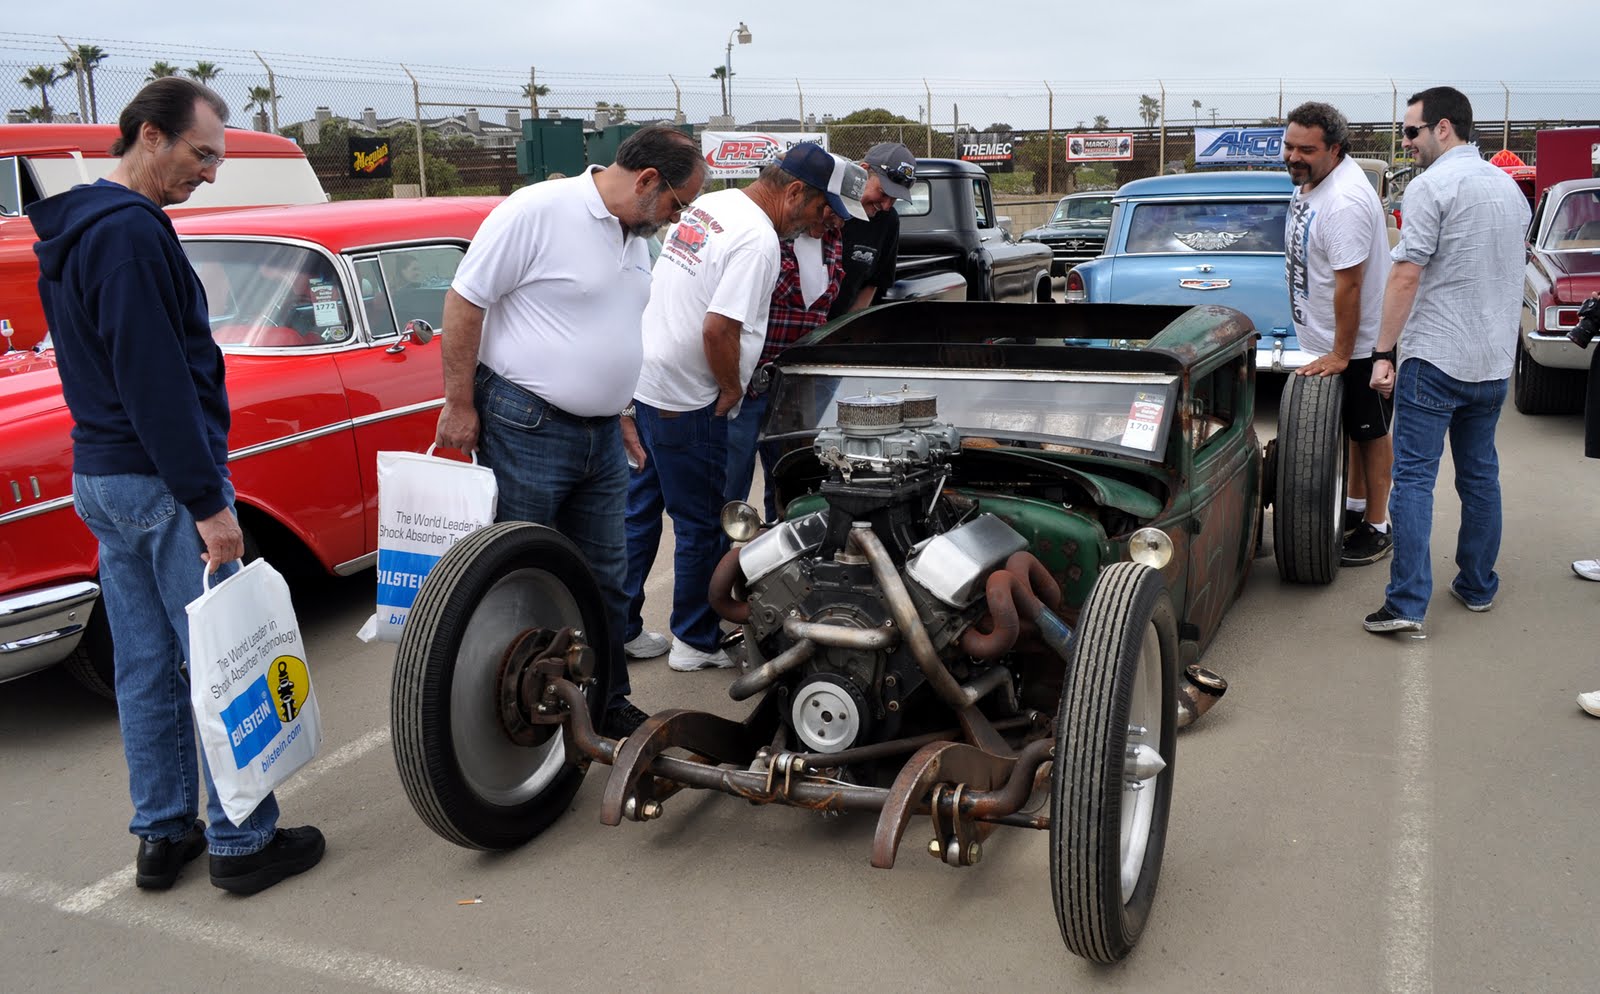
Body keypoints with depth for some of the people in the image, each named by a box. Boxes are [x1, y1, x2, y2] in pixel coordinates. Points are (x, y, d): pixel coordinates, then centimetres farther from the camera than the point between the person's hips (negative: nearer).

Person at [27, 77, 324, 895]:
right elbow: (156, 381, -23)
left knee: (145, 664, 14)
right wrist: (207, 503, -21)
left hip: (99, 478, 10)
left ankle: (162, 836, 23)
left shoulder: (71, 229, 15)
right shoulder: (130, 232, -18)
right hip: (161, 481, -10)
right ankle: (242, 843, 7)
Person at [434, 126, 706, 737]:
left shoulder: (635, 238, 12)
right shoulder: (538, 211, -15)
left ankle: (607, 704, 30)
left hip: (600, 436, 8)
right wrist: (459, 405, -14)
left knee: (605, 578, 15)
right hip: (525, 429, -8)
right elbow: (464, 301, -14)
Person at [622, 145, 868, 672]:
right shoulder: (758, 239, -19)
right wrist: (732, 389, -10)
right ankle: (696, 642, 19)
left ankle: (620, 630, 26)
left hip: (643, 384, 9)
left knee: (639, 511, 17)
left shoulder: (707, 205, 11)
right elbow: (719, 328, -26)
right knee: (700, 525, 6)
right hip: (687, 400, -9)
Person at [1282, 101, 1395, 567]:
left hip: (1358, 344, -9)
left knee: (1371, 433, 3)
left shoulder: (1345, 202, -28)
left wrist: (1340, 355, -24)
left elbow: (1348, 285, -28)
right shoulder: (1310, 180, 3)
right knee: (1352, 429, 20)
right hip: (1326, 339, 9)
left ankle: (1377, 528, 15)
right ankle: (1355, 508, 35)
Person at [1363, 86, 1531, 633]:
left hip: (1435, 357, -8)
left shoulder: (1432, 186, -11)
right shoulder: (1510, 187, 14)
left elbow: (1407, 276, -16)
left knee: (1414, 477, -7)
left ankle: (1407, 604, -11)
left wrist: (1383, 352, -13)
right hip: (1495, 361, 8)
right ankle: (1478, 587, 24)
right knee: (1481, 475, 15)